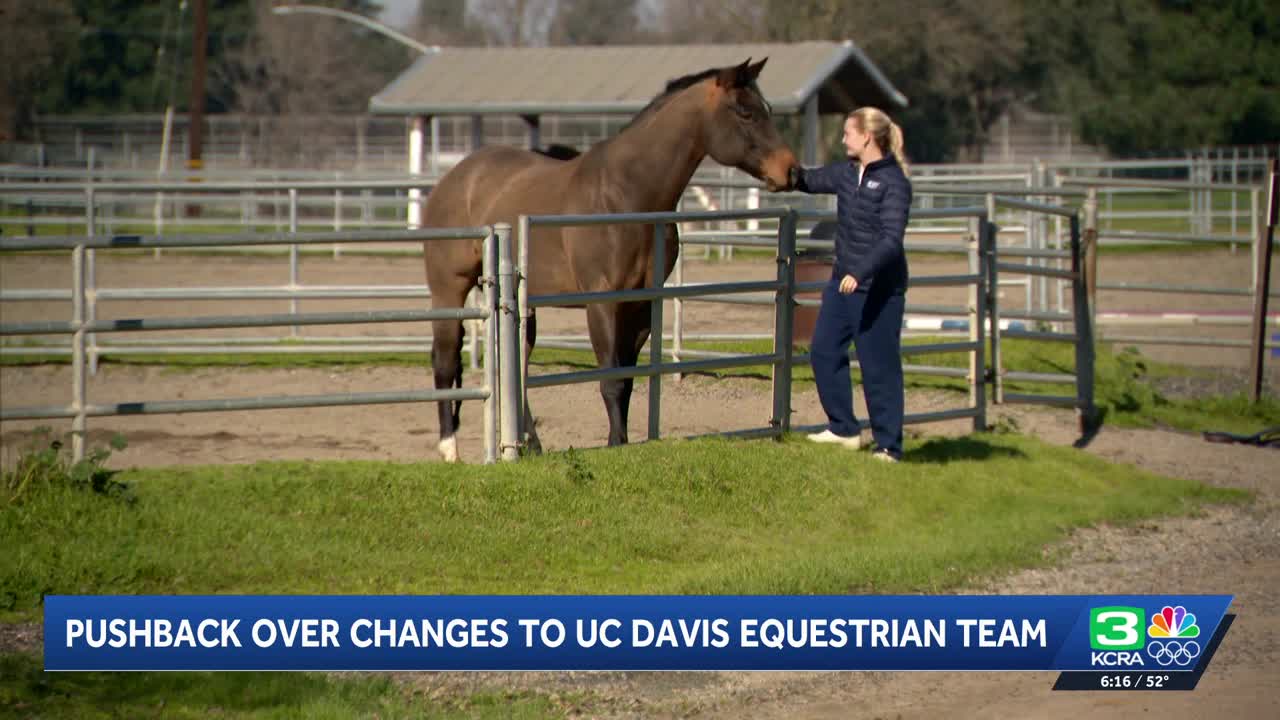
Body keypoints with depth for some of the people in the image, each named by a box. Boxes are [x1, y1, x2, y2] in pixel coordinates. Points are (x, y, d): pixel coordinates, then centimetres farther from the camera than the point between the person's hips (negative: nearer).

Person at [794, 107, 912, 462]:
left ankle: (888, 445, 5)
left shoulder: (893, 182, -15)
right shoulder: (846, 172, 8)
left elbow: (891, 239, -22)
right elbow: (810, 180, 24)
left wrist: (861, 272, -32)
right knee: (824, 352, 12)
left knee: (878, 365, -3)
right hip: (843, 280, 9)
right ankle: (843, 428, 24)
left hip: (879, 288, -8)